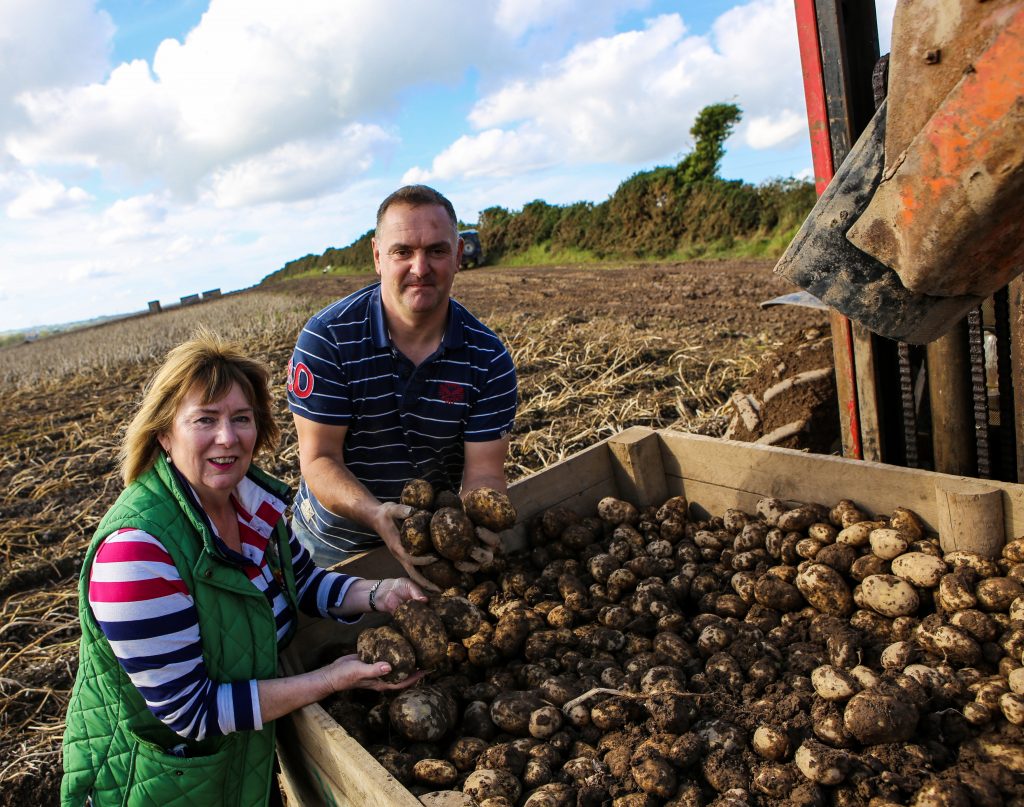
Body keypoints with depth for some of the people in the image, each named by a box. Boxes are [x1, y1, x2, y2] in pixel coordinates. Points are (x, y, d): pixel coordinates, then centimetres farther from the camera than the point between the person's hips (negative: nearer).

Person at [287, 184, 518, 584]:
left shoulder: (489, 359, -15)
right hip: (333, 543, 0)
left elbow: (483, 472, -16)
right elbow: (318, 458, -21)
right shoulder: (326, 338, -21)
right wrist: (376, 514, -40)